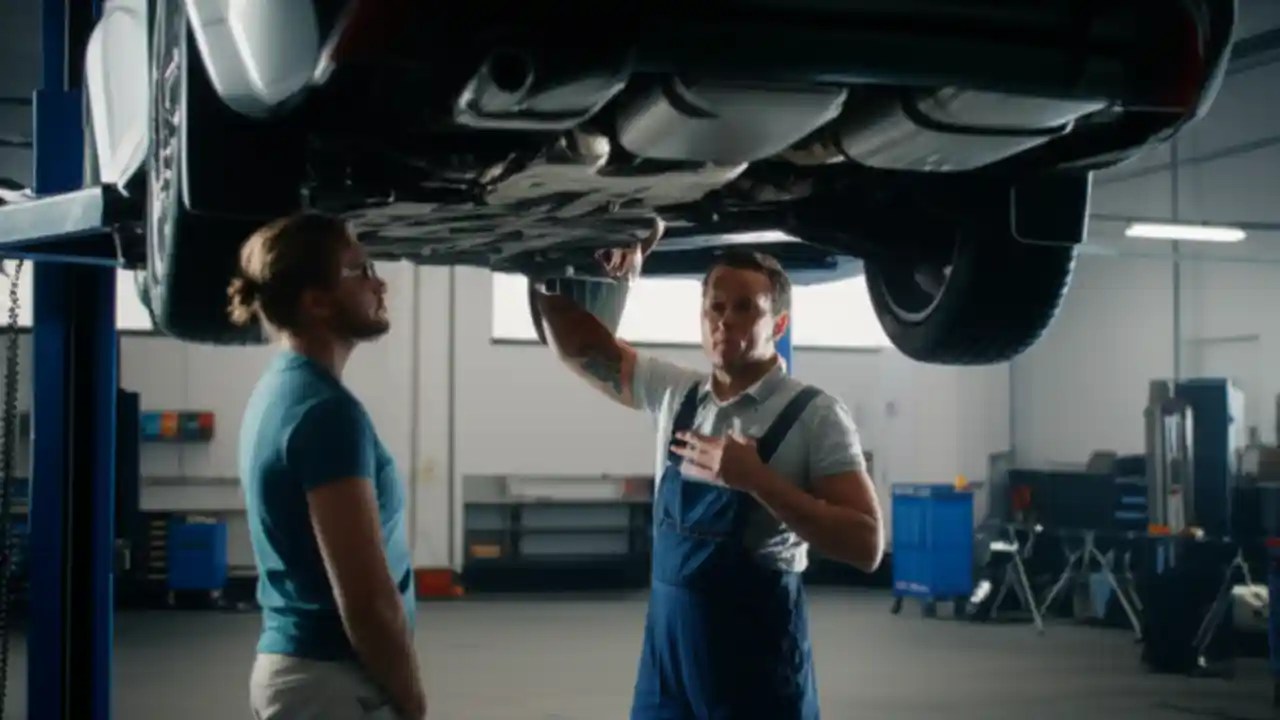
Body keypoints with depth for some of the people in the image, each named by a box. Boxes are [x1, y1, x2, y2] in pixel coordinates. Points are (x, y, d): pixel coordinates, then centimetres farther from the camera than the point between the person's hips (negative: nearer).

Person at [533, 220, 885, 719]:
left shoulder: (815, 417, -9)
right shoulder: (675, 393, 7)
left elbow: (865, 546, -15)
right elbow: (577, 347, 16)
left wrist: (756, 478, -22)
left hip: (757, 653, -5)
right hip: (667, 640, 5)